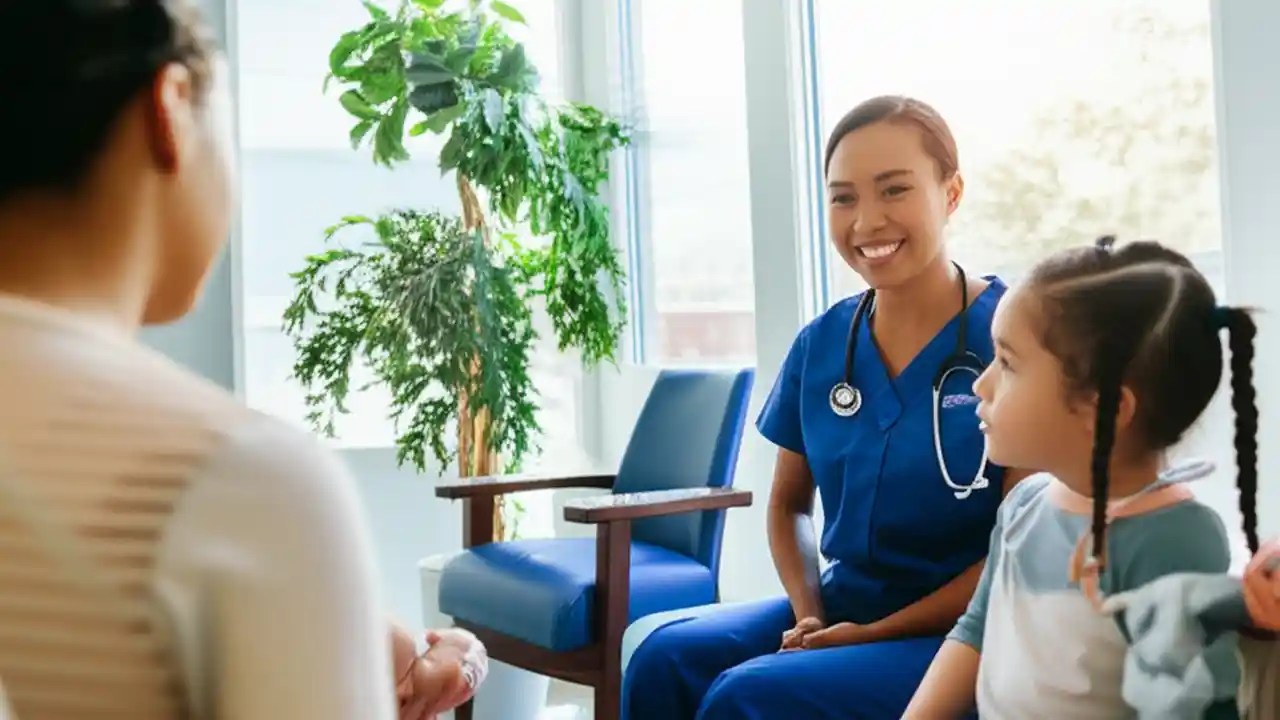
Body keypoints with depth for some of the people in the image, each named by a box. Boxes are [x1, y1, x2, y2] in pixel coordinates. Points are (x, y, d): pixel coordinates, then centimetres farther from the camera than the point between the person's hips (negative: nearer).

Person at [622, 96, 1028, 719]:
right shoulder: (819, 344, 4)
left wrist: (875, 633, -13)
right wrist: (809, 616, -3)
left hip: (961, 636, -5)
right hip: (837, 610, 5)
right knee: (668, 658, -19)